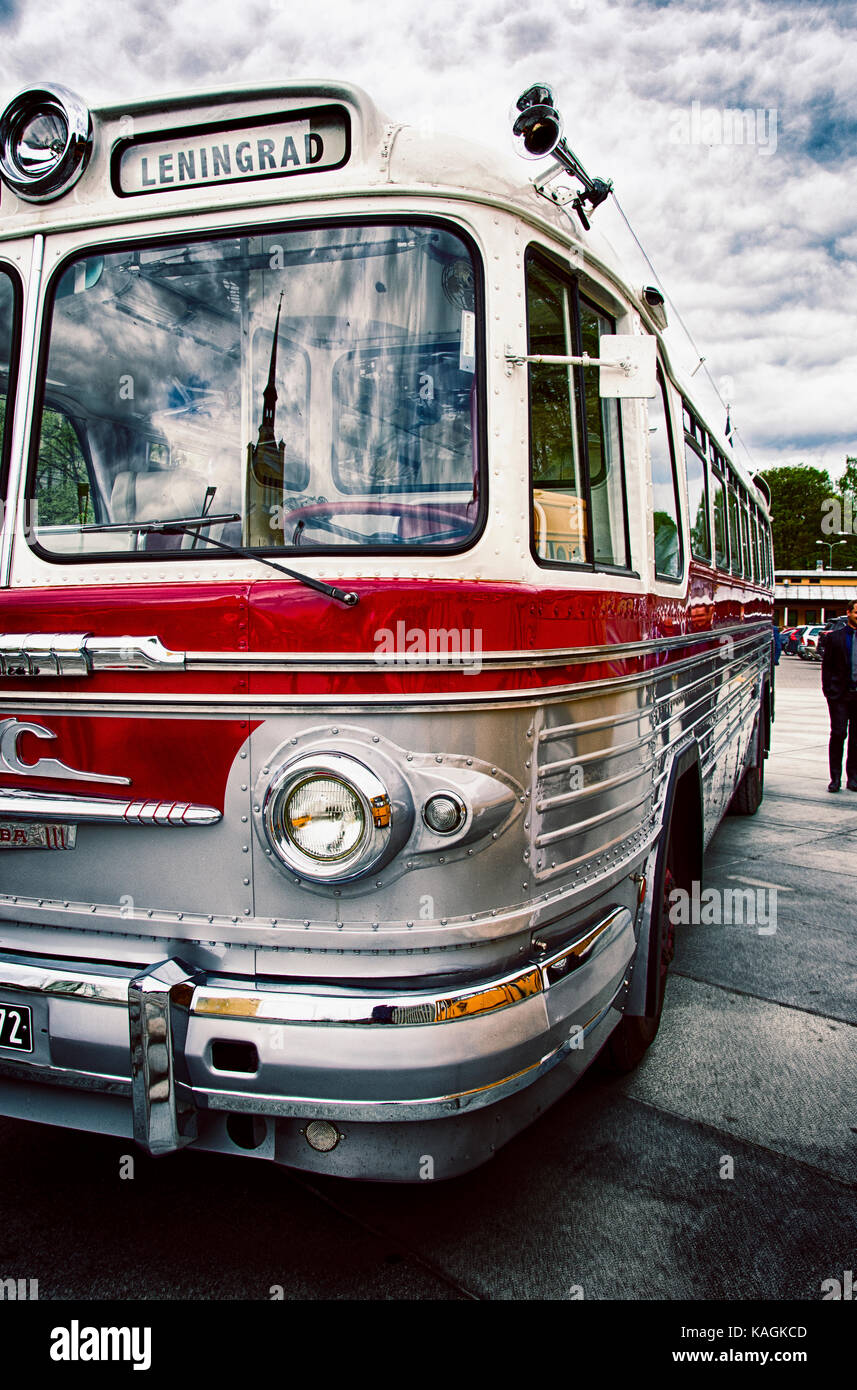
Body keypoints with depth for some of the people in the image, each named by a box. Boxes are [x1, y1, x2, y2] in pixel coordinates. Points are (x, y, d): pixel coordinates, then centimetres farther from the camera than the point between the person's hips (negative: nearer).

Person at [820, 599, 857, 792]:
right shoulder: (835, 637, 3)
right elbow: (826, 666, 3)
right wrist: (828, 691, -4)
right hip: (840, 695, -2)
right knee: (838, 734, -3)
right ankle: (835, 778, 4)